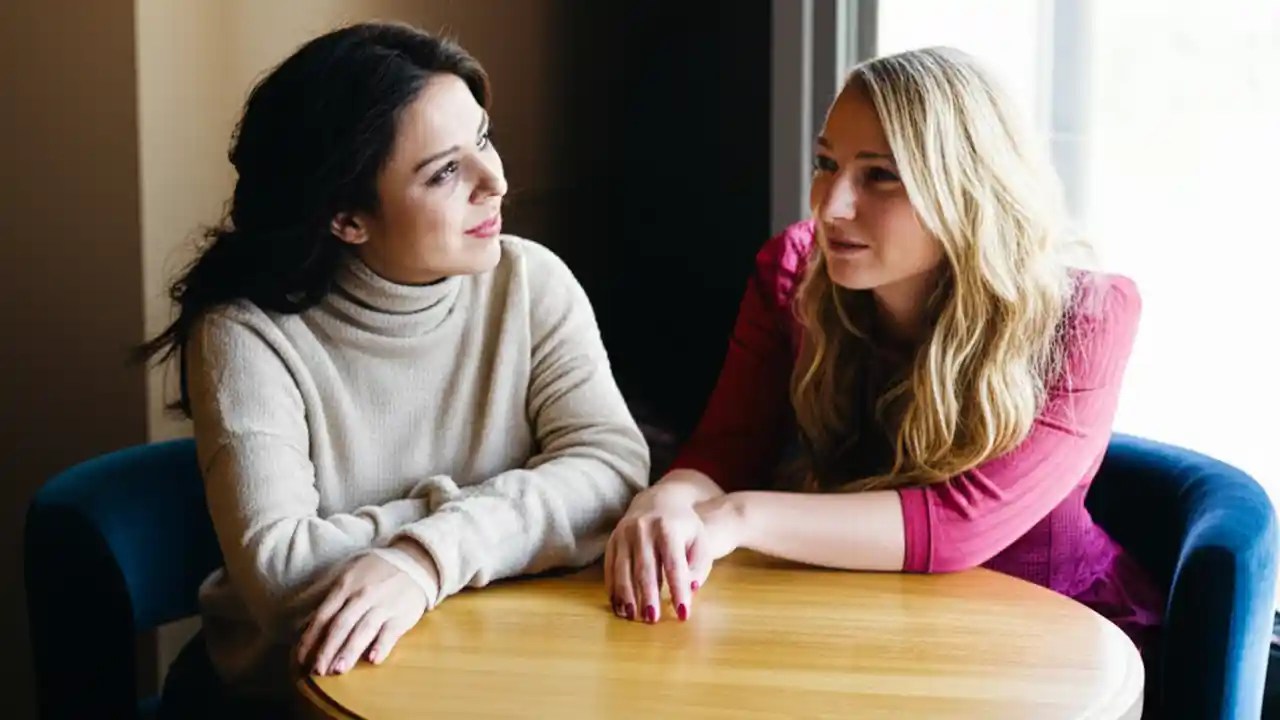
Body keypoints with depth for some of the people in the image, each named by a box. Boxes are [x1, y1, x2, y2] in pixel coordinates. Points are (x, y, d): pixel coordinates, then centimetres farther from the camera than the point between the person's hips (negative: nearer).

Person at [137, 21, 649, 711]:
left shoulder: (531, 281, -4)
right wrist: (480, 505, -15)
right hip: (300, 688, -2)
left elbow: (613, 467, -15)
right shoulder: (249, 332, -13)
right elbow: (279, 573, -22)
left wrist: (429, 558, -28)